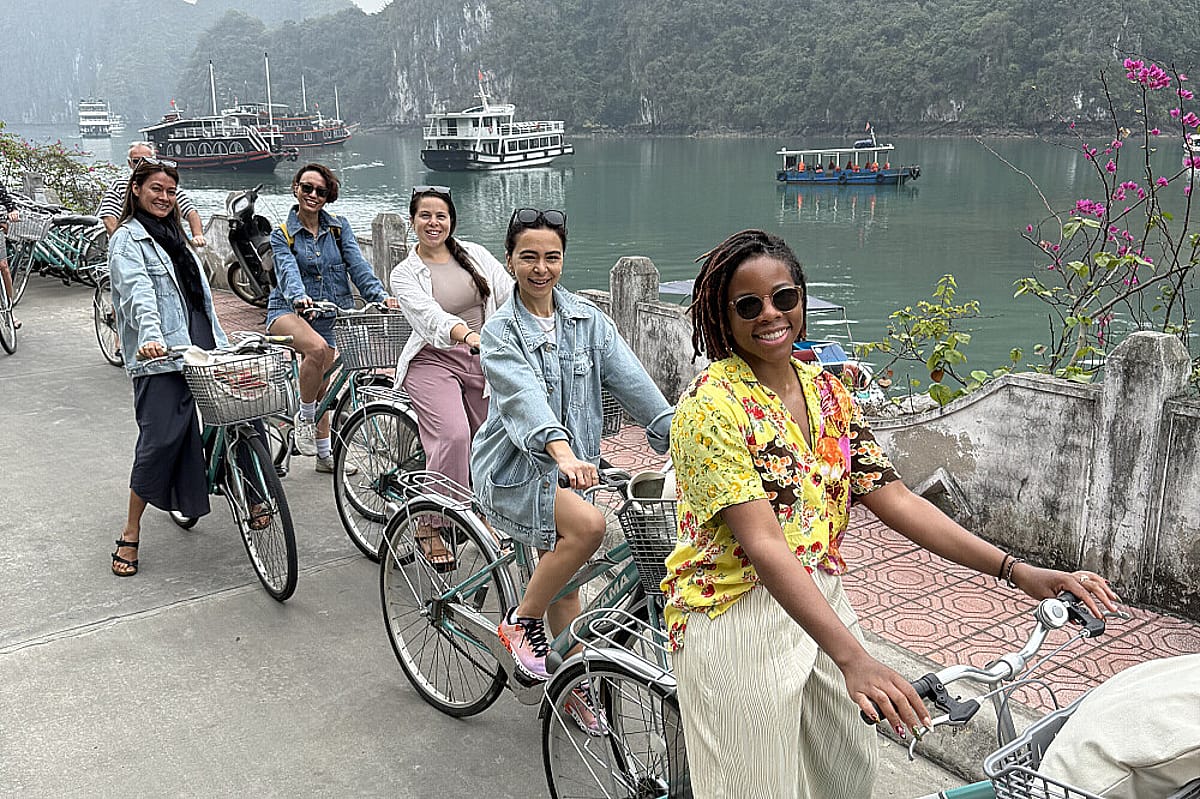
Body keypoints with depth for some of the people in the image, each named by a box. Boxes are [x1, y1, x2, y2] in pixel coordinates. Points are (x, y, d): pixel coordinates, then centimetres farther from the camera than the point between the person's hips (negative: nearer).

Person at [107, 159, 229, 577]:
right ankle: (130, 536, 0)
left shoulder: (173, 236, 25)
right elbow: (138, 294, -19)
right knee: (160, 439, -11)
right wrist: (151, 336, -35)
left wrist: (220, 340, 24)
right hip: (158, 356, -8)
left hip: (196, 351, 8)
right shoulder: (127, 239, -1)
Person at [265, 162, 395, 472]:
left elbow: (357, 264, -5)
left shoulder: (339, 227, 6)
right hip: (288, 311, -3)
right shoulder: (282, 234, -1)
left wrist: (379, 295, -23)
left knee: (322, 387, 9)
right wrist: (299, 296, -41)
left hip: (328, 316, 3)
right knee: (317, 347, -35)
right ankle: (304, 417, -15)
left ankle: (325, 453, 24)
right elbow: (288, 269, -19)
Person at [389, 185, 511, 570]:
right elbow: (430, 316, -20)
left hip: (483, 360, 4)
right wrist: (468, 335, -39)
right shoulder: (405, 274, -1)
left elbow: (510, 295, -2)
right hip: (434, 361, -4)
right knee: (453, 436, -25)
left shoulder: (474, 255, 8)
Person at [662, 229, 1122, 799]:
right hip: (738, 617, -6)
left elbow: (894, 500, -2)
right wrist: (852, 657, -38)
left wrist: (1017, 571, -12)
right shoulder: (711, 405, -19)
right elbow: (763, 543, -28)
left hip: (818, 603, 7)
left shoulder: (826, 392, 3)